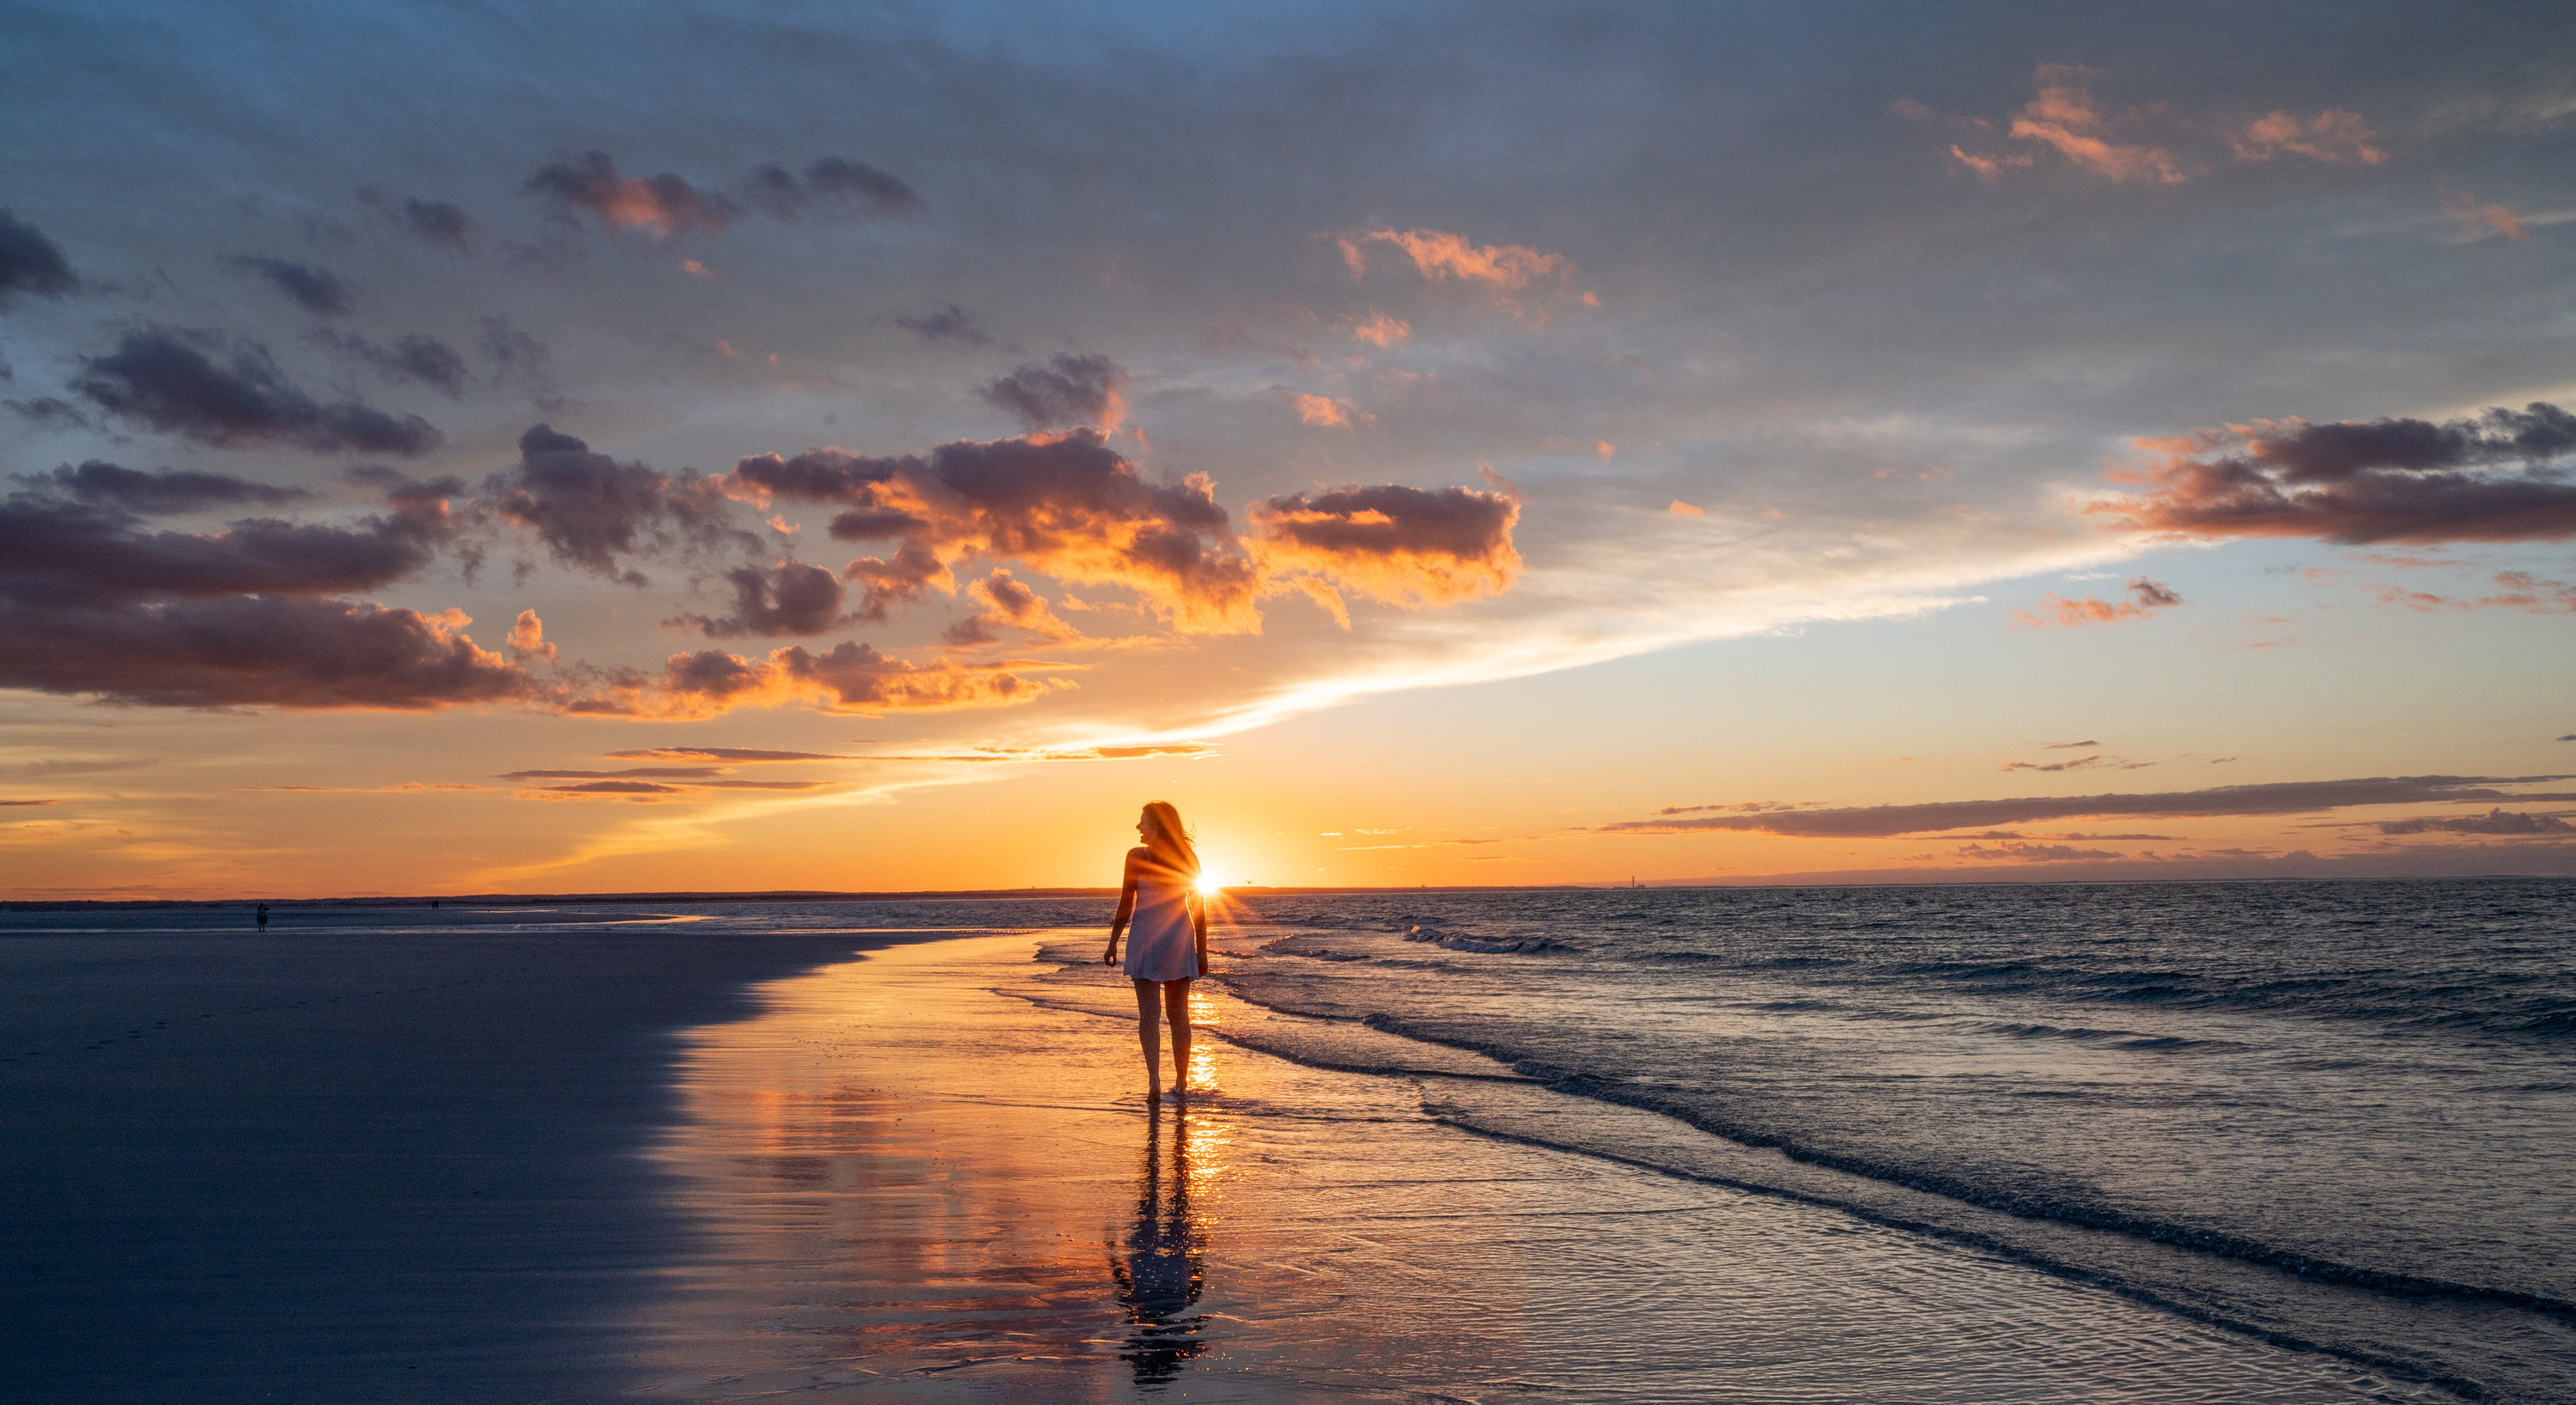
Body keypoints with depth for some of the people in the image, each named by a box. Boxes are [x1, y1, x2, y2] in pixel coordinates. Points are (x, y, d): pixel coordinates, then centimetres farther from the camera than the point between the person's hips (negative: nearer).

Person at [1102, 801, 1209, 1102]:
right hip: (1179, 939, 3)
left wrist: (1112, 944, 3)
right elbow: (1198, 908, 4)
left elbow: (1126, 905, -6)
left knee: (1149, 1014, -1)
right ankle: (1181, 1082, 16)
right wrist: (1202, 950, 10)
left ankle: (1154, 1080, -15)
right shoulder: (1188, 857, 1)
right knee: (1178, 1014, 11)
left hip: (1146, 939, -3)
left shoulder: (1137, 856, -7)